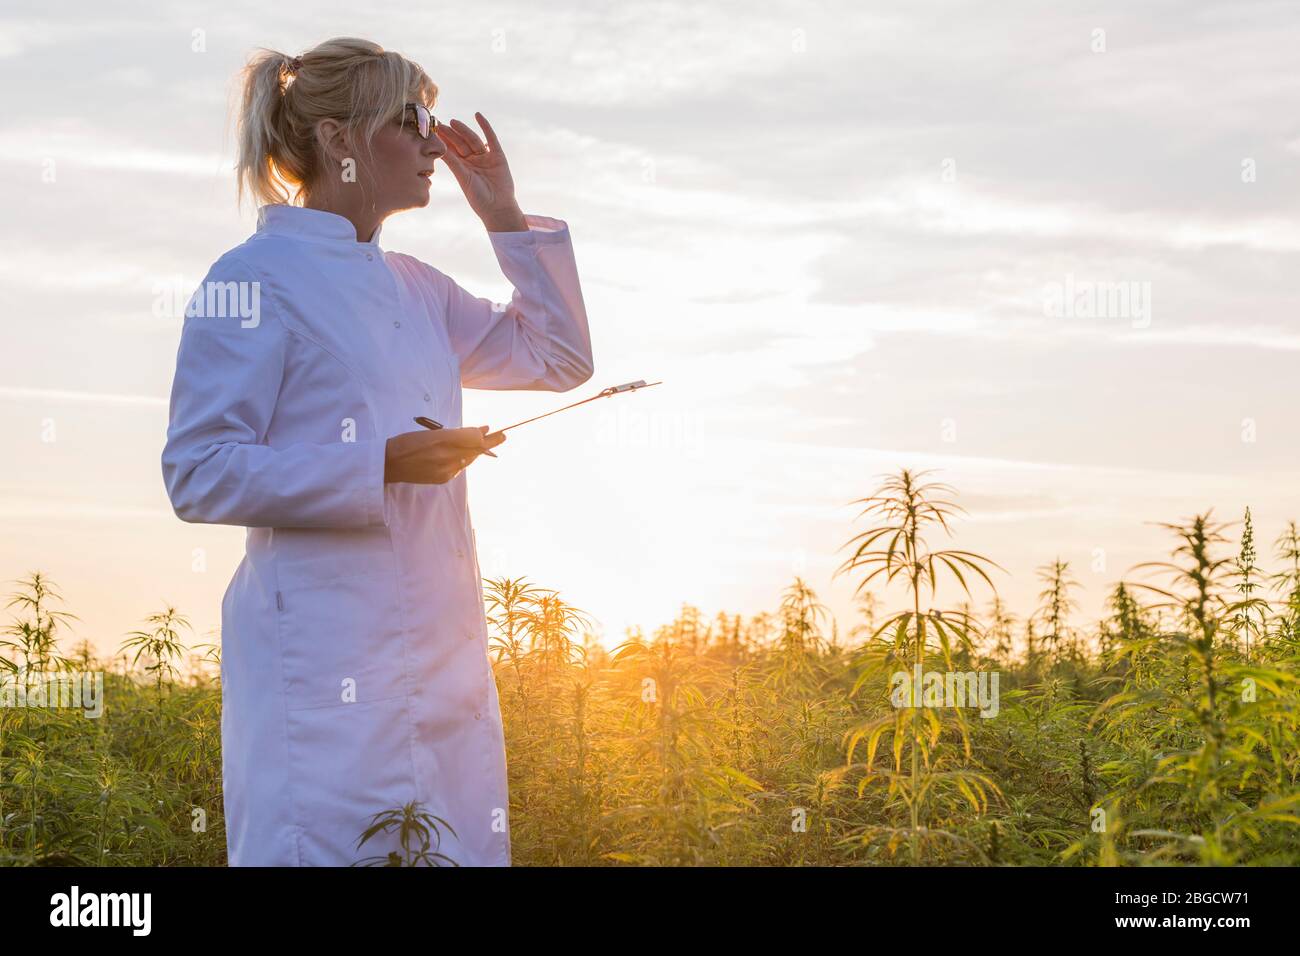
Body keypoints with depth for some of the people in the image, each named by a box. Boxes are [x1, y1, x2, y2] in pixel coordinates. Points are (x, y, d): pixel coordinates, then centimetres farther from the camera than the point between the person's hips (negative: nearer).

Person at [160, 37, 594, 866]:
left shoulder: (414, 289, 17)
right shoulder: (256, 278, -6)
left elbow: (559, 358, 25)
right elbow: (198, 474, -12)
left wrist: (507, 217, 16)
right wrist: (382, 466, -20)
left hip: (443, 657, 8)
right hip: (327, 664, -8)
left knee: (461, 847, 10)